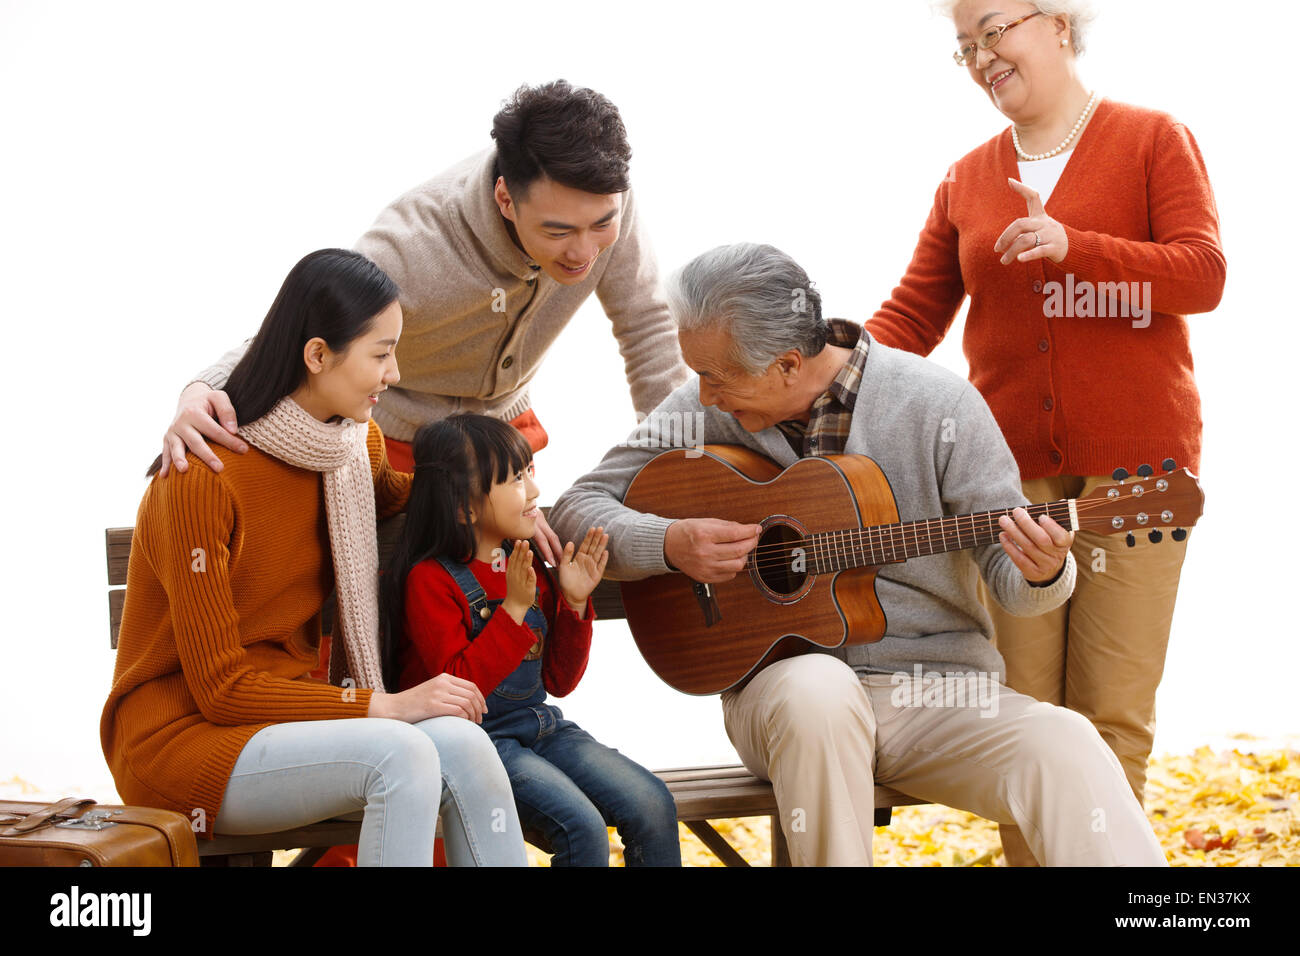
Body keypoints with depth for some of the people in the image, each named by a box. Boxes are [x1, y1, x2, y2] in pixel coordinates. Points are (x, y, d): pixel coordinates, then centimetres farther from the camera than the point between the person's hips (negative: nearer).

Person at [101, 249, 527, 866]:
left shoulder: (358, 444, 4)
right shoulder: (202, 479, -20)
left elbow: (387, 496, 32)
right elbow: (220, 688, -18)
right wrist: (385, 705, -22)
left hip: (288, 715, 7)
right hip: (182, 737, -7)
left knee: (460, 742, -24)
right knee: (401, 754, -32)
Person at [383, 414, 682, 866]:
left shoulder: (529, 565, 11)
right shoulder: (430, 579, -11)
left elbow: (558, 680, 15)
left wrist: (575, 602, 1)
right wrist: (514, 609, -22)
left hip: (540, 724, 7)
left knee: (653, 805, -11)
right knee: (583, 826, -27)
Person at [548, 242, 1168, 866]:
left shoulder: (938, 408, -3)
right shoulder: (707, 411, 2)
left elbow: (1005, 568, 0)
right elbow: (575, 511, 6)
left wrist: (1042, 572, -24)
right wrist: (668, 545, -13)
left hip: (942, 686, 0)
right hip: (782, 676, 1)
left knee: (1066, 750, -30)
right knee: (816, 691, -37)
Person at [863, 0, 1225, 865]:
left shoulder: (1153, 140, 3)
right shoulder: (967, 182, 14)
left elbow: (1204, 274, -8)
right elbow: (914, 313, 12)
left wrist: (1072, 248, -21)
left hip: (1134, 464, -3)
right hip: (1011, 470, 3)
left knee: (1113, 709, -3)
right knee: (1021, 706, 2)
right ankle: (1027, 858, 11)